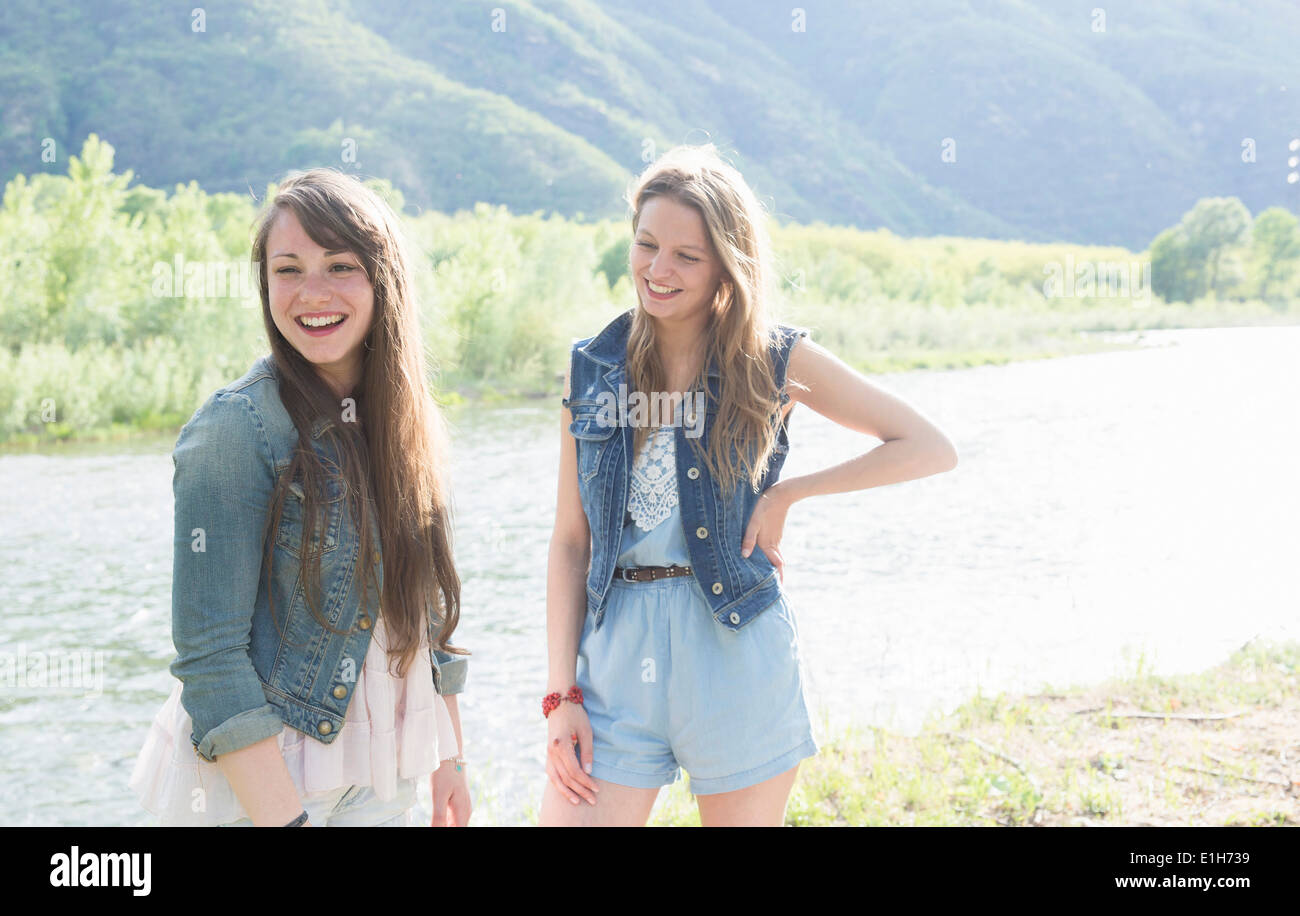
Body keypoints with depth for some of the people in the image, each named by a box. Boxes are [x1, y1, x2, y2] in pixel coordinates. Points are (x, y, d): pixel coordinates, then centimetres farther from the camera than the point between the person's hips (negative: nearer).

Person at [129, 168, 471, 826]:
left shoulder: (407, 425, 3)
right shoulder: (236, 428, -16)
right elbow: (210, 659, -18)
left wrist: (448, 759, 11)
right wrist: (285, 818, -21)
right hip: (256, 776, -5)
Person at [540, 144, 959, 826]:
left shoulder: (773, 361, 0)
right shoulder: (592, 369, 6)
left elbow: (931, 450, 0)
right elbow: (570, 541, 5)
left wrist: (786, 495, -5)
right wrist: (561, 693, -2)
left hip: (737, 648, -2)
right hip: (616, 650, 2)